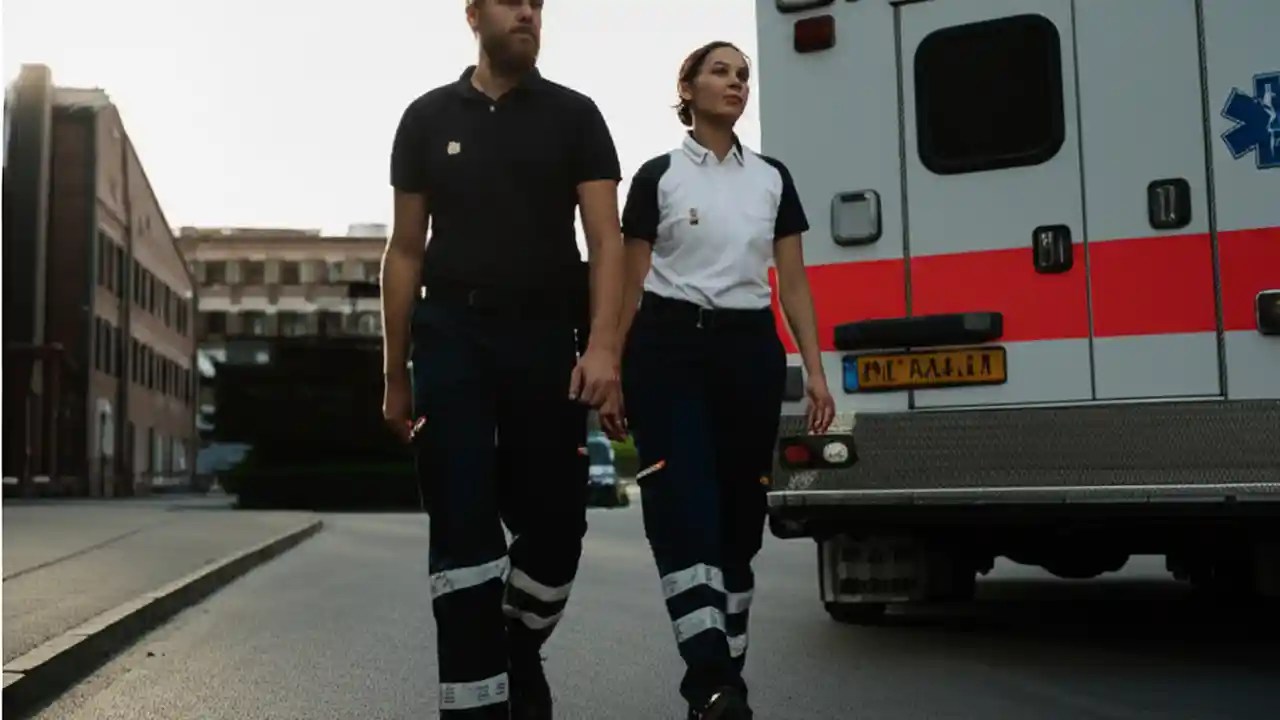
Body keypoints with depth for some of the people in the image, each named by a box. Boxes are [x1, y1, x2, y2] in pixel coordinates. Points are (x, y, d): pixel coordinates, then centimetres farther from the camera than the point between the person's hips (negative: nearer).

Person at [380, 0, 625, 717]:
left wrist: (602, 343, -18)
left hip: (545, 337, 0)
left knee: (555, 521, 5)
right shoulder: (428, 118, 9)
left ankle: (519, 651, 32)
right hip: (453, 339, 0)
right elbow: (406, 252, 11)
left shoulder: (575, 115, 6)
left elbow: (606, 240, -3)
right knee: (464, 528, -5)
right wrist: (396, 373, 8)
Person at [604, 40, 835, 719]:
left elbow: (793, 285, 11)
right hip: (670, 350, -3)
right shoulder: (657, 175, 3)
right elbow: (630, 285, 3)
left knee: (740, 513, 6)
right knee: (685, 509, -14)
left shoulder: (773, 178, 12)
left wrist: (815, 371, 3)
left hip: (750, 351, 3)